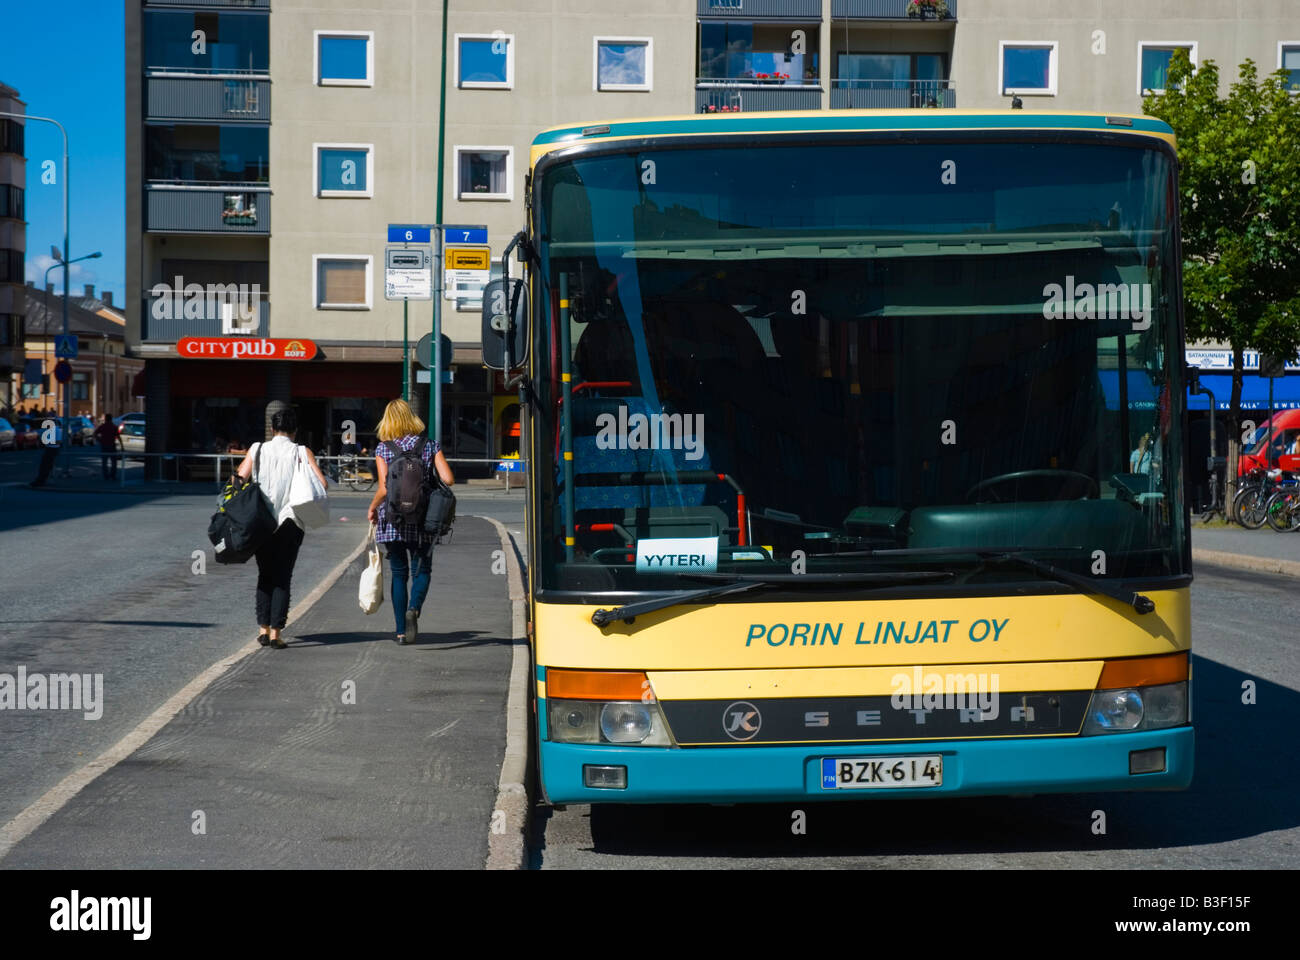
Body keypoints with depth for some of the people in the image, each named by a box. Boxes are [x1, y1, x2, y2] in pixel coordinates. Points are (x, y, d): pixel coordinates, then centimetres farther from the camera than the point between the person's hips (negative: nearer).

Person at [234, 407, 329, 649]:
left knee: (265, 575, 15)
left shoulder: (257, 450, 2)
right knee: (282, 577, 4)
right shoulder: (302, 452, -2)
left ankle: (263, 627, 8)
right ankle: (276, 632, -2)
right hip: (290, 522, -1)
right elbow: (322, 483, -10)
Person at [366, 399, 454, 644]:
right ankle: (414, 608, -20)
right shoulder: (430, 445, 1)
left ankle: (401, 631, 9)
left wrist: (372, 508, 6)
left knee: (399, 574, 10)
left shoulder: (383, 449, -3)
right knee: (421, 571, 10)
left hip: (393, 520, 0)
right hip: (422, 521, 0)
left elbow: (384, 488, -11)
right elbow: (448, 479, -6)